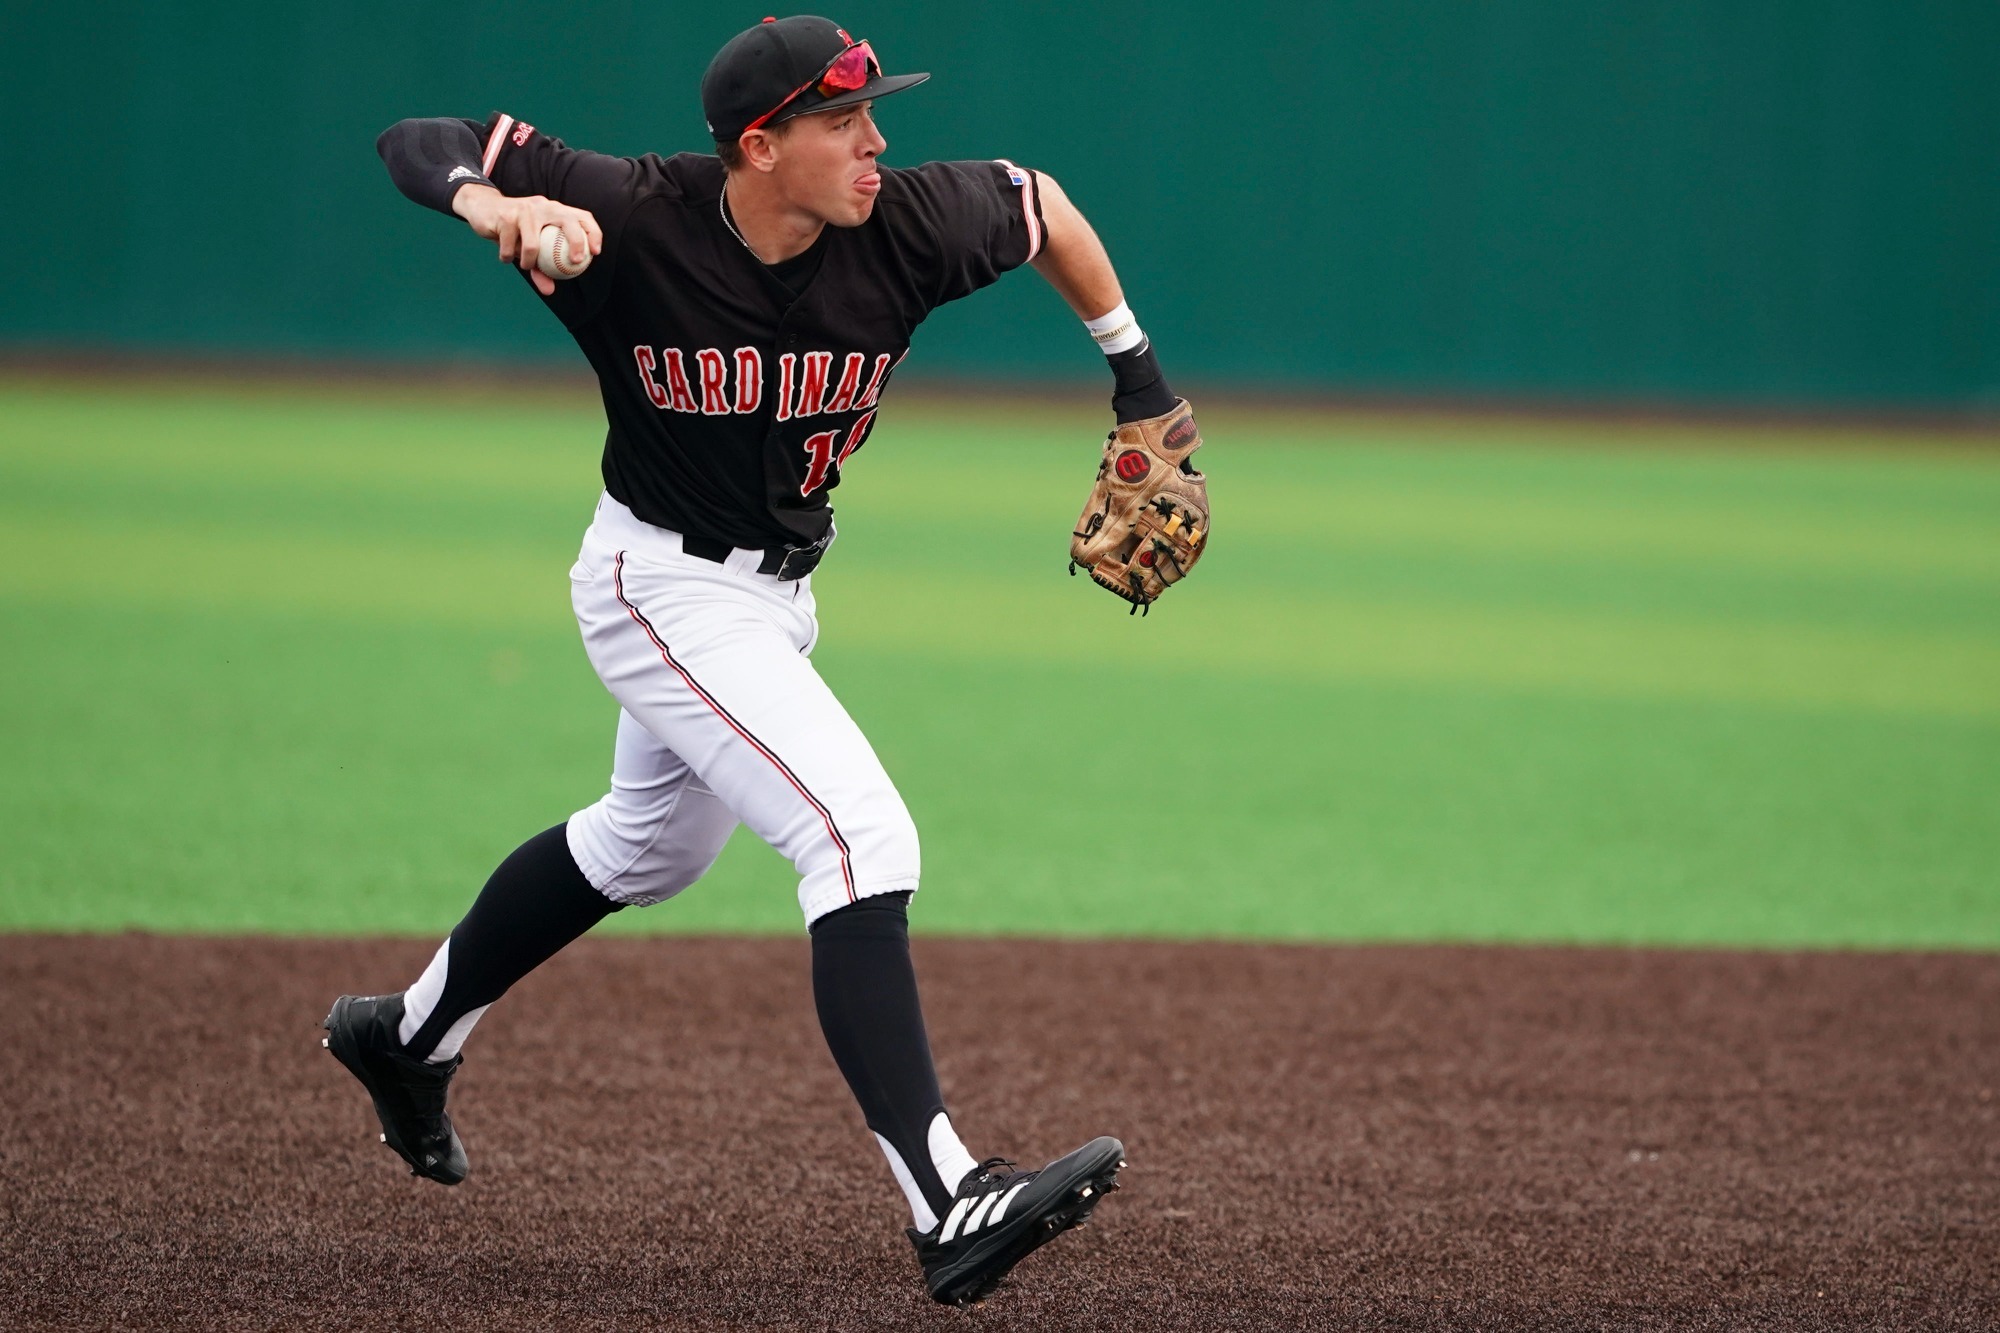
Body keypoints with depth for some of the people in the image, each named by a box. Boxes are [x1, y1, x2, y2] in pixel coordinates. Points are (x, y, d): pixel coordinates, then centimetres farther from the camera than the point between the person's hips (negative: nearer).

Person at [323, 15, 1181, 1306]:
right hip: (663, 587, -8)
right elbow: (418, 143, -20)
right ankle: (950, 1204, -29)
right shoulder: (635, 219, -25)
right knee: (862, 837, -22)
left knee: (648, 848, 28)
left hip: (778, 592, 8)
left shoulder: (903, 228, -15)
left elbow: (1042, 205, 5)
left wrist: (1137, 366, 9)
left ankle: (411, 1039, 51)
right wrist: (496, 204, -41)